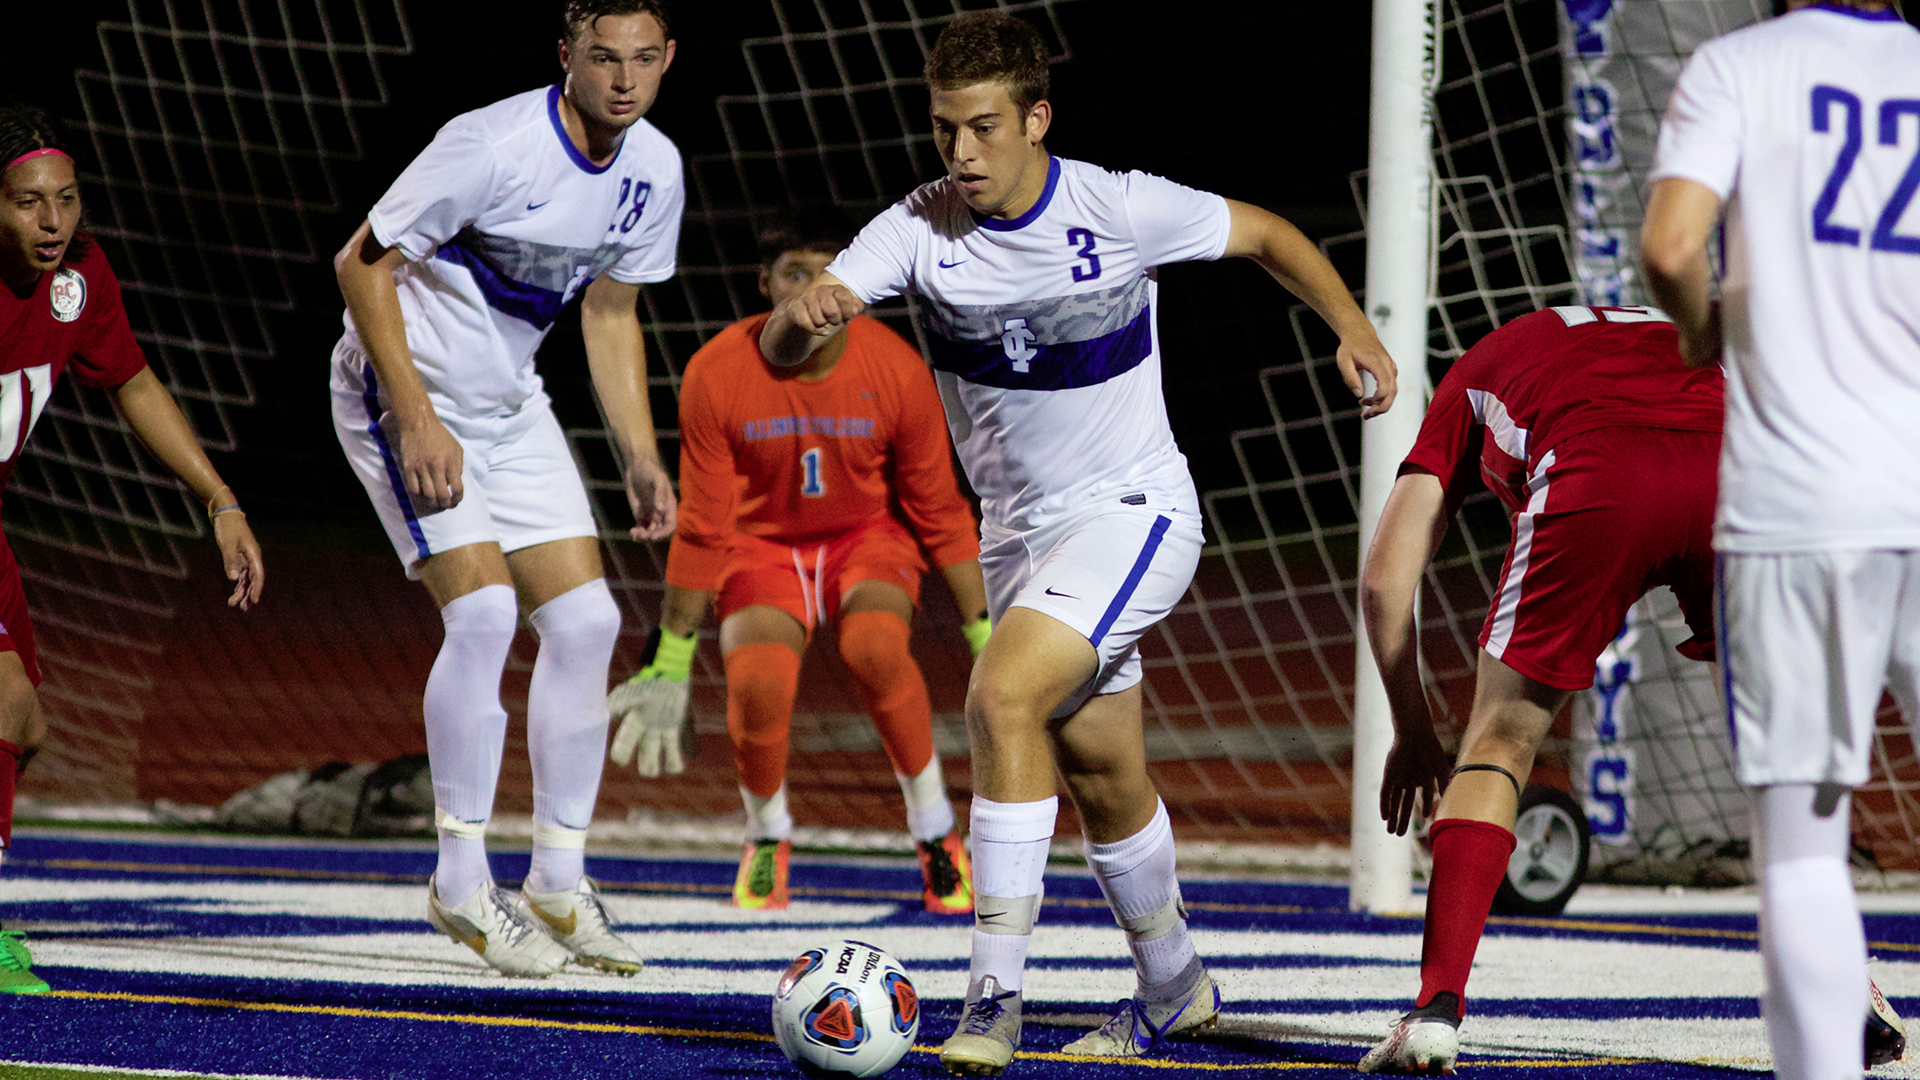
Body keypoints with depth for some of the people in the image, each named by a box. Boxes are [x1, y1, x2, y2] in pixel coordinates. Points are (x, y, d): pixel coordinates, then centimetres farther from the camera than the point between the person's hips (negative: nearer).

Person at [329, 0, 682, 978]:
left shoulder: (654, 171, -4)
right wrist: (417, 420, -24)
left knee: (585, 622, -1)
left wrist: (641, 459, 3)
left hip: (508, 404, 7)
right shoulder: (495, 144, -26)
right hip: (401, 390, -7)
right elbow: (362, 263, -19)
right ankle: (462, 884, -8)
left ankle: (558, 883, 10)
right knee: (484, 610, -20)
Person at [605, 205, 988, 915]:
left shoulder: (897, 370, -16)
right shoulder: (716, 376, -18)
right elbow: (702, 528, -8)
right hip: (761, 544, 0)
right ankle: (767, 840, 0)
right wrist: (670, 662, -6)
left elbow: (940, 512, -4)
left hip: (868, 537, 0)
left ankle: (936, 835, -13)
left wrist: (987, 639, -4)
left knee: (874, 646, -34)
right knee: (756, 677, -30)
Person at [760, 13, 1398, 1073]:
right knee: (1102, 776, 15)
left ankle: (994, 994, -24)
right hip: (1017, 528, 5)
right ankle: (1172, 984, 38)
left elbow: (1266, 234, 0)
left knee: (1001, 697, -25)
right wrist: (806, 315, -44)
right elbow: (778, 351, -20)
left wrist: (1353, 330, -12)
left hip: (1132, 511, -5)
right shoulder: (918, 229, -11)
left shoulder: (1122, 210, -17)